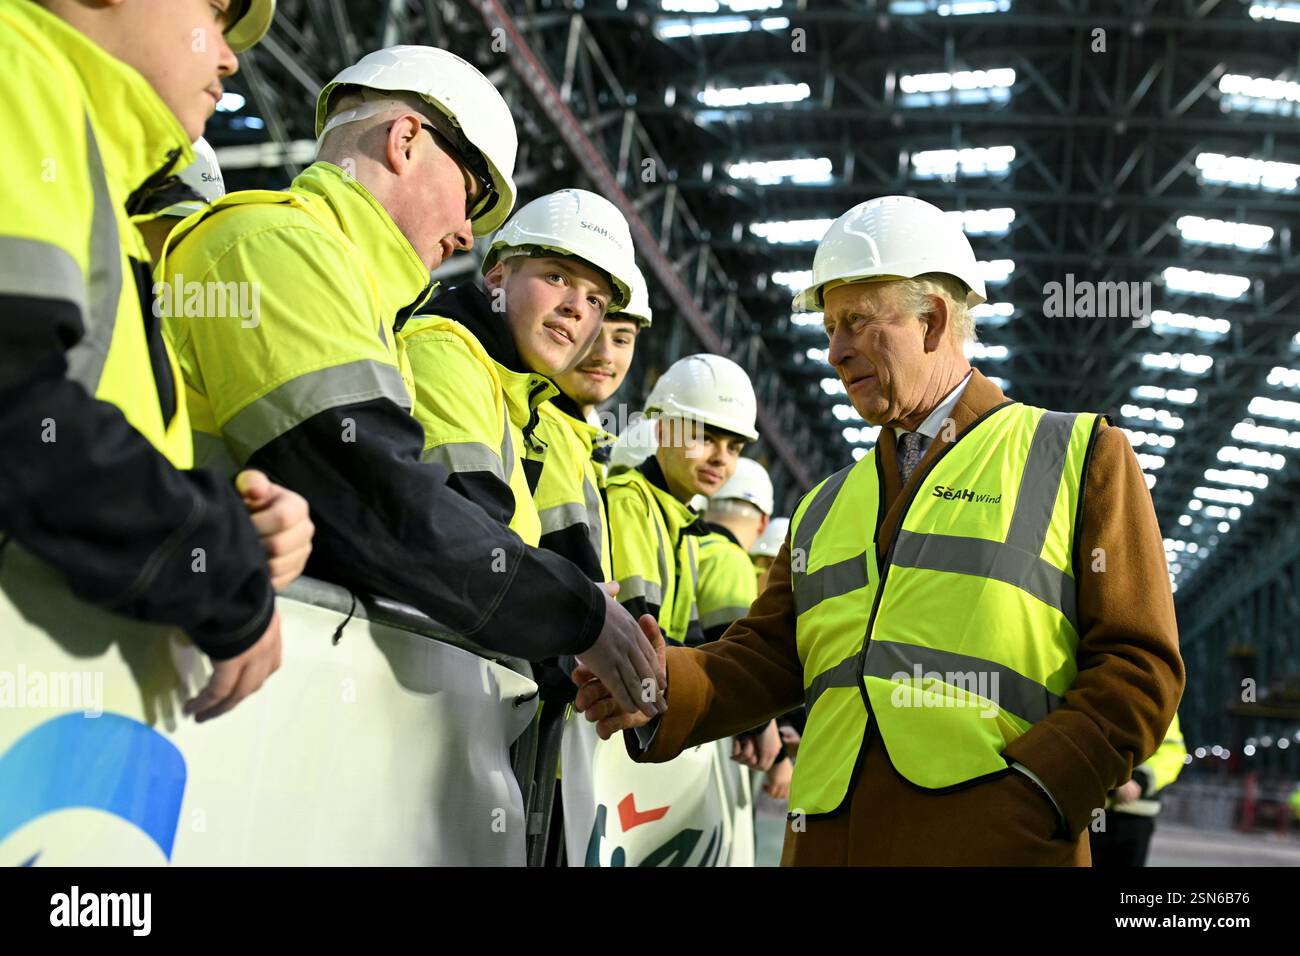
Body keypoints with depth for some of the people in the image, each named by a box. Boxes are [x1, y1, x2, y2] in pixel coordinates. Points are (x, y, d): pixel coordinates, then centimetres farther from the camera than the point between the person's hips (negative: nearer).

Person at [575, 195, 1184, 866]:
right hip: (826, 841, 5)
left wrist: (1034, 794, -13)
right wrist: (665, 689, -7)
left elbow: (1140, 666, 0)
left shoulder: (1081, 457, 7)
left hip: (991, 841, -4)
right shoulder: (826, 509, 22)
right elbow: (764, 658, 13)